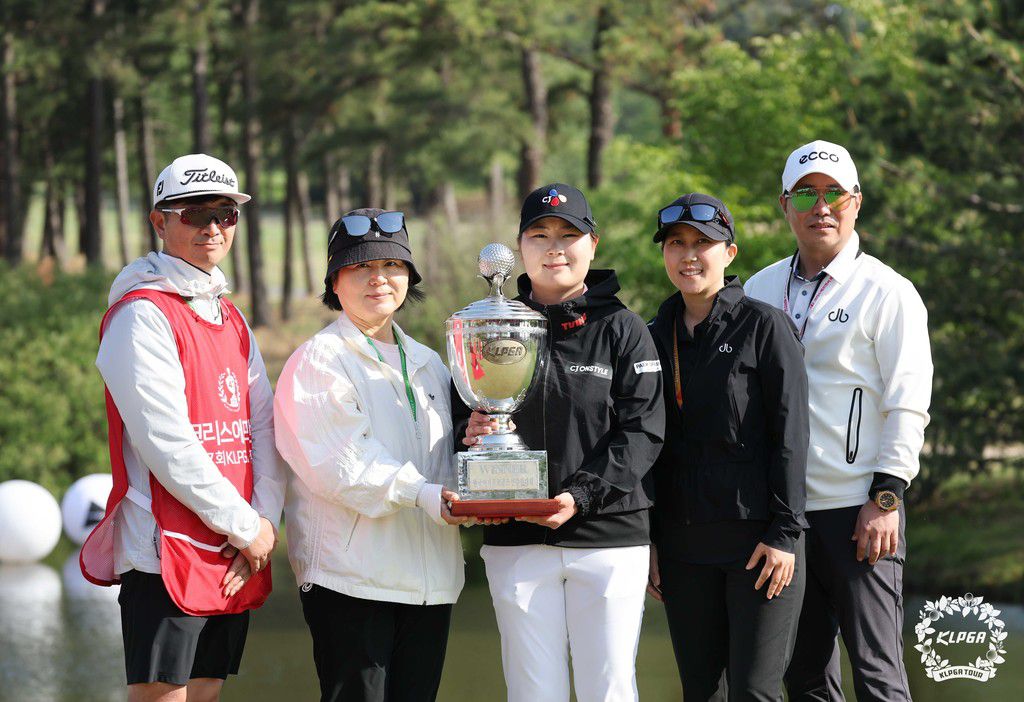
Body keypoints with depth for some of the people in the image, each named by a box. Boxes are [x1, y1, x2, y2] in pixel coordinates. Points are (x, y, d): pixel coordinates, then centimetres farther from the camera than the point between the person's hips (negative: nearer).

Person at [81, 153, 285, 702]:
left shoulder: (230, 320, 17)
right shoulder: (142, 315, -9)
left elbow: (263, 427, 11)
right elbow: (165, 443, -16)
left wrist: (266, 521, -5)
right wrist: (246, 527, -12)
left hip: (235, 559, 8)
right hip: (166, 550, -8)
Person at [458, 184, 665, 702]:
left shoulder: (622, 330, 2)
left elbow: (642, 431, -6)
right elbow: (462, 418, 13)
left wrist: (582, 494, -18)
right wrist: (472, 437, -12)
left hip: (609, 537, -2)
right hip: (516, 538, 2)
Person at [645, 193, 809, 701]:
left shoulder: (763, 326, -3)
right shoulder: (657, 337, 12)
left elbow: (790, 434, -7)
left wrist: (784, 531, -13)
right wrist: (647, 538, 9)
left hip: (758, 537, -5)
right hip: (683, 543, 5)